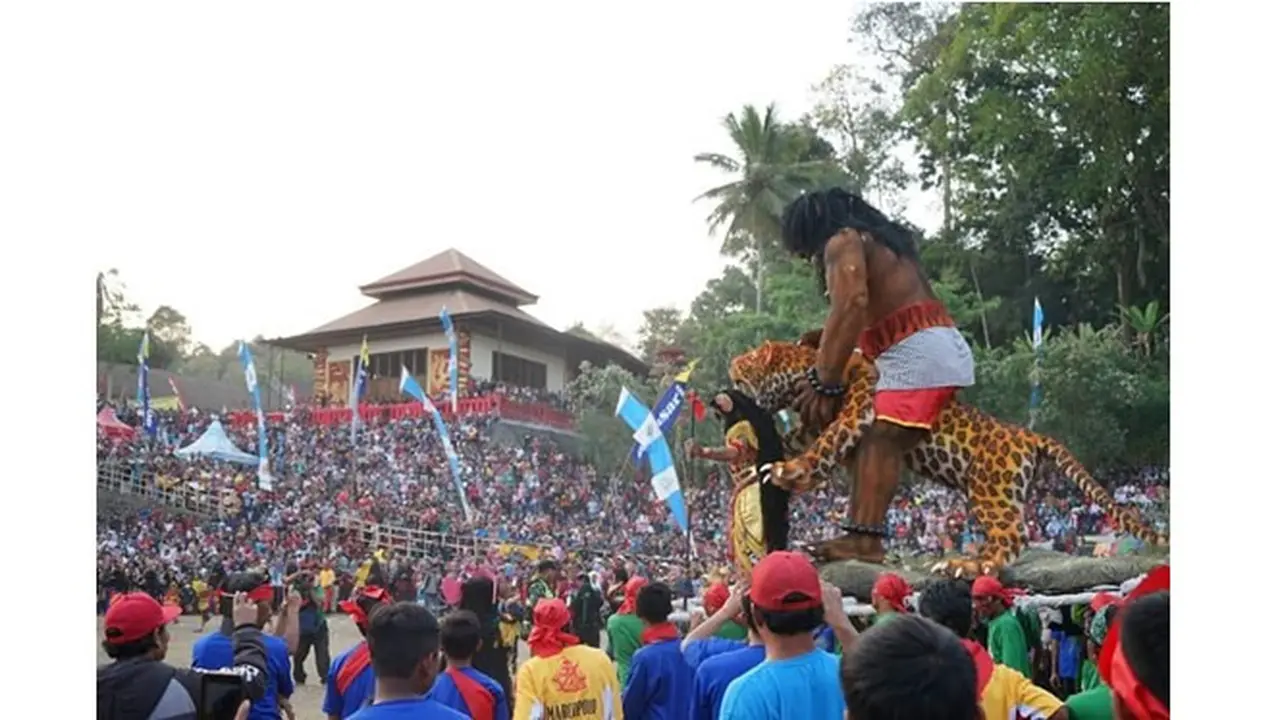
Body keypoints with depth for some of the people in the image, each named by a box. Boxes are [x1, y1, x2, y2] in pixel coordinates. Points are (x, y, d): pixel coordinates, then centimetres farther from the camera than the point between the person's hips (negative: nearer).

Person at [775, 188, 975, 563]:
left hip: (917, 351, -9)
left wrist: (825, 381, -16)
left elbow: (850, 308, -15)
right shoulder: (881, 237, 30)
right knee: (885, 444, 1)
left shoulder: (842, 242, 1)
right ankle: (866, 537, -7)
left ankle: (863, 539, -26)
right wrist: (827, 339, 18)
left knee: (879, 441, -17)